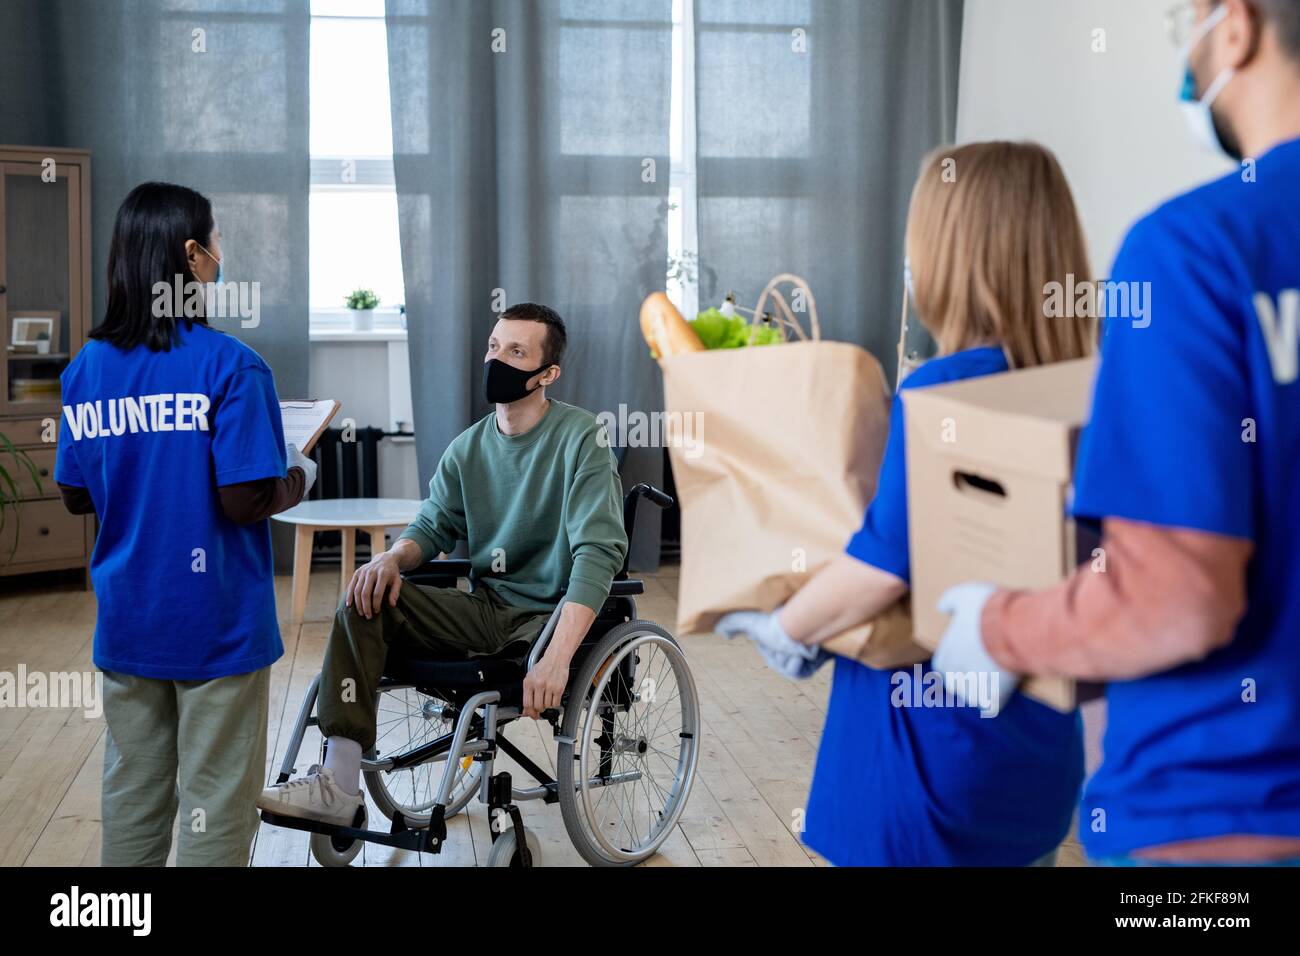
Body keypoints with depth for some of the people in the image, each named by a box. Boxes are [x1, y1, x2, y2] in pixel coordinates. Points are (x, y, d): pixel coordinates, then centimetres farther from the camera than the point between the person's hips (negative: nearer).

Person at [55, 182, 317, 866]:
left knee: (131, 788, 17)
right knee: (216, 799, 6)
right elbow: (244, 501, -19)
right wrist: (298, 480, -1)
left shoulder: (87, 367, 3)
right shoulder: (230, 366, -15)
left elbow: (75, 496, 9)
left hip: (125, 622, 6)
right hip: (216, 623, -5)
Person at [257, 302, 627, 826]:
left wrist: (557, 656, -34)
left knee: (538, 688, -37)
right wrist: (393, 557, -13)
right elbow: (434, 524, 14)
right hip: (485, 609, 6)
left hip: (553, 616, -6)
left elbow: (597, 550, -21)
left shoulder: (580, 438, -11)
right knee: (366, 598, -14)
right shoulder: (468, 447, 9)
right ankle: (338, 784, -19)